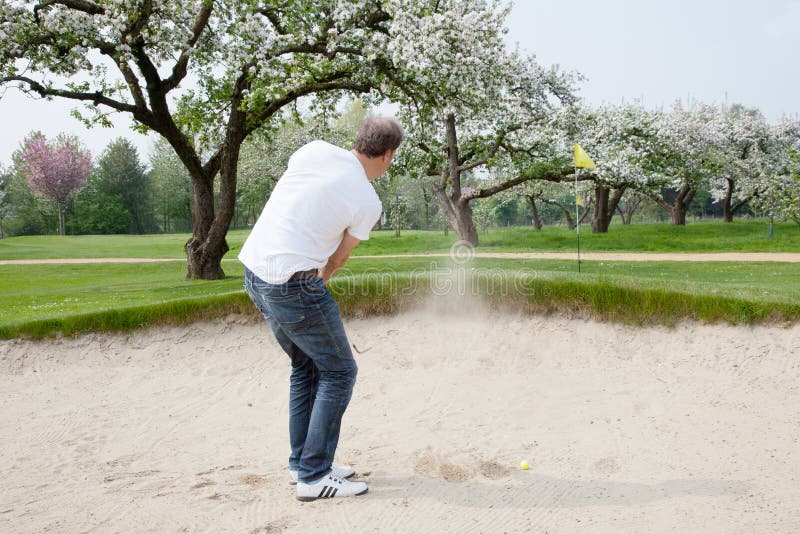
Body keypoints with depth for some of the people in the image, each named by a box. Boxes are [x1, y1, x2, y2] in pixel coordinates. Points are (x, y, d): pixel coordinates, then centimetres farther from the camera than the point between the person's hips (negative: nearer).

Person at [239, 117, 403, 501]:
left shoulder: (315, 150, 5)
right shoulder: (368, 203, -8)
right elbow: (337, 259, 2)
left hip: (254, 272, 8)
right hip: (293, 284, -8)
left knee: (307, 366, 20)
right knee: (338, 371, 6)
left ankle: (302, 462, 27)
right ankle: (313, 477, 5)